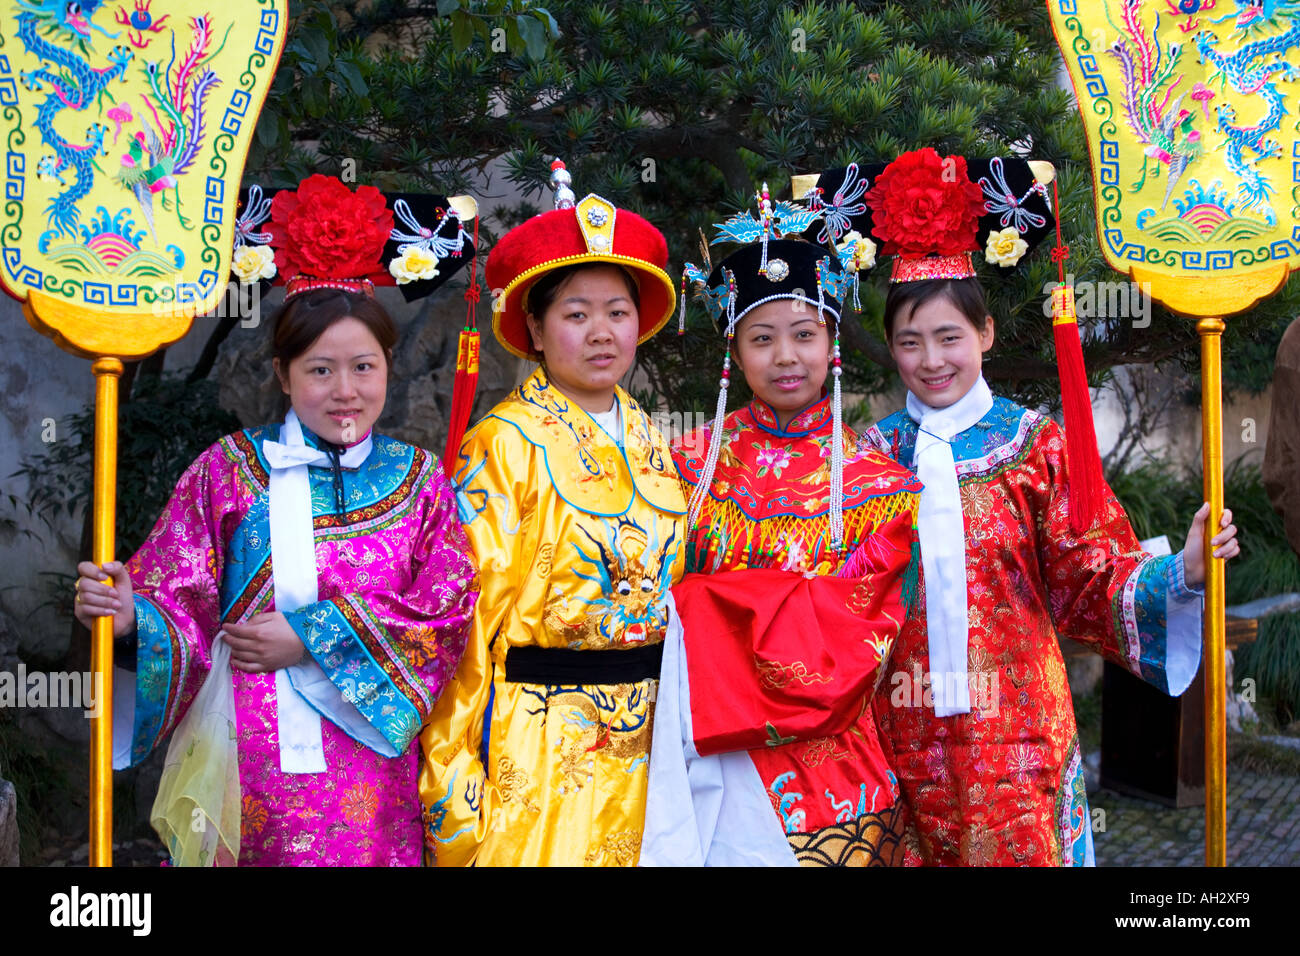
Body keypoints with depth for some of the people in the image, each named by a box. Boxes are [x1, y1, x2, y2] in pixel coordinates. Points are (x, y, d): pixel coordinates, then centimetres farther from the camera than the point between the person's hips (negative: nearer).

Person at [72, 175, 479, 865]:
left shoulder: (417, 479, 7)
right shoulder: (229, 470, 4)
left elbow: (447, 607, -4)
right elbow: (180, 599, -1)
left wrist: (311, 640, -11)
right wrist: (129, 617, -24)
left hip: (370, 761, 1)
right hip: (250, 762, -1)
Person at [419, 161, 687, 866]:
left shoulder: (648, 441, 10)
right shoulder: (502, 445, -7)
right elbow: (468, 602, -11)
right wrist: (454, 778, -15)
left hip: (643, 733, 5)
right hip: (538, 736, -5)